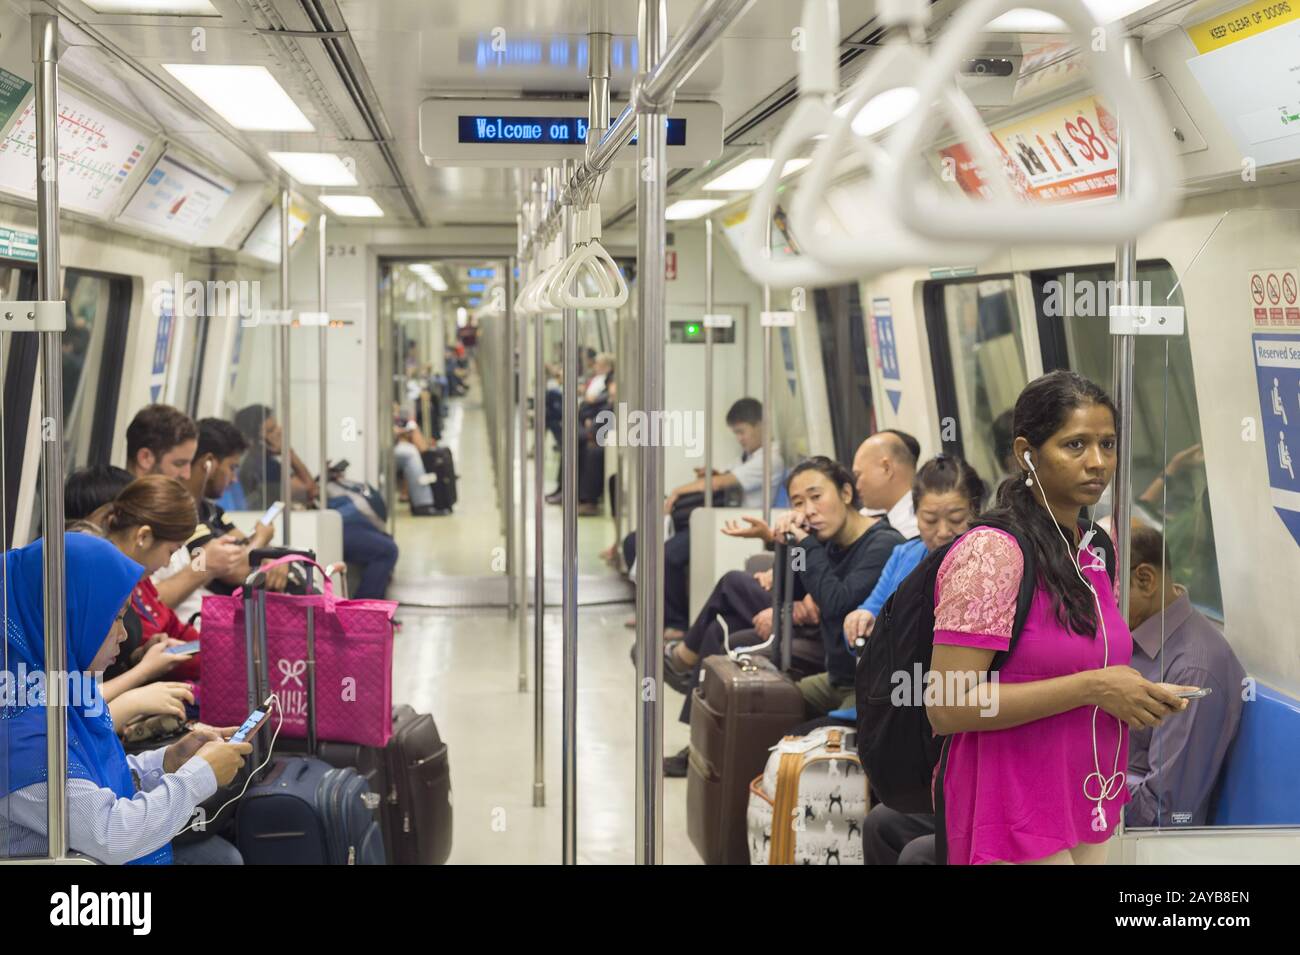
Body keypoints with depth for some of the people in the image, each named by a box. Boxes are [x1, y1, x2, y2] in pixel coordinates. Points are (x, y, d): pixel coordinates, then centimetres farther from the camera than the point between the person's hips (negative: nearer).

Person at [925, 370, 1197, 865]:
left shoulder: (1091, 557, 8)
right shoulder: (990, 552, -16)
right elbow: (946, 707, -23)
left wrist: (1138, 696, 2)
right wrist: (1092, 687, -22)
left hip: (1088, 807, 8)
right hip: (1017, 823, -8)